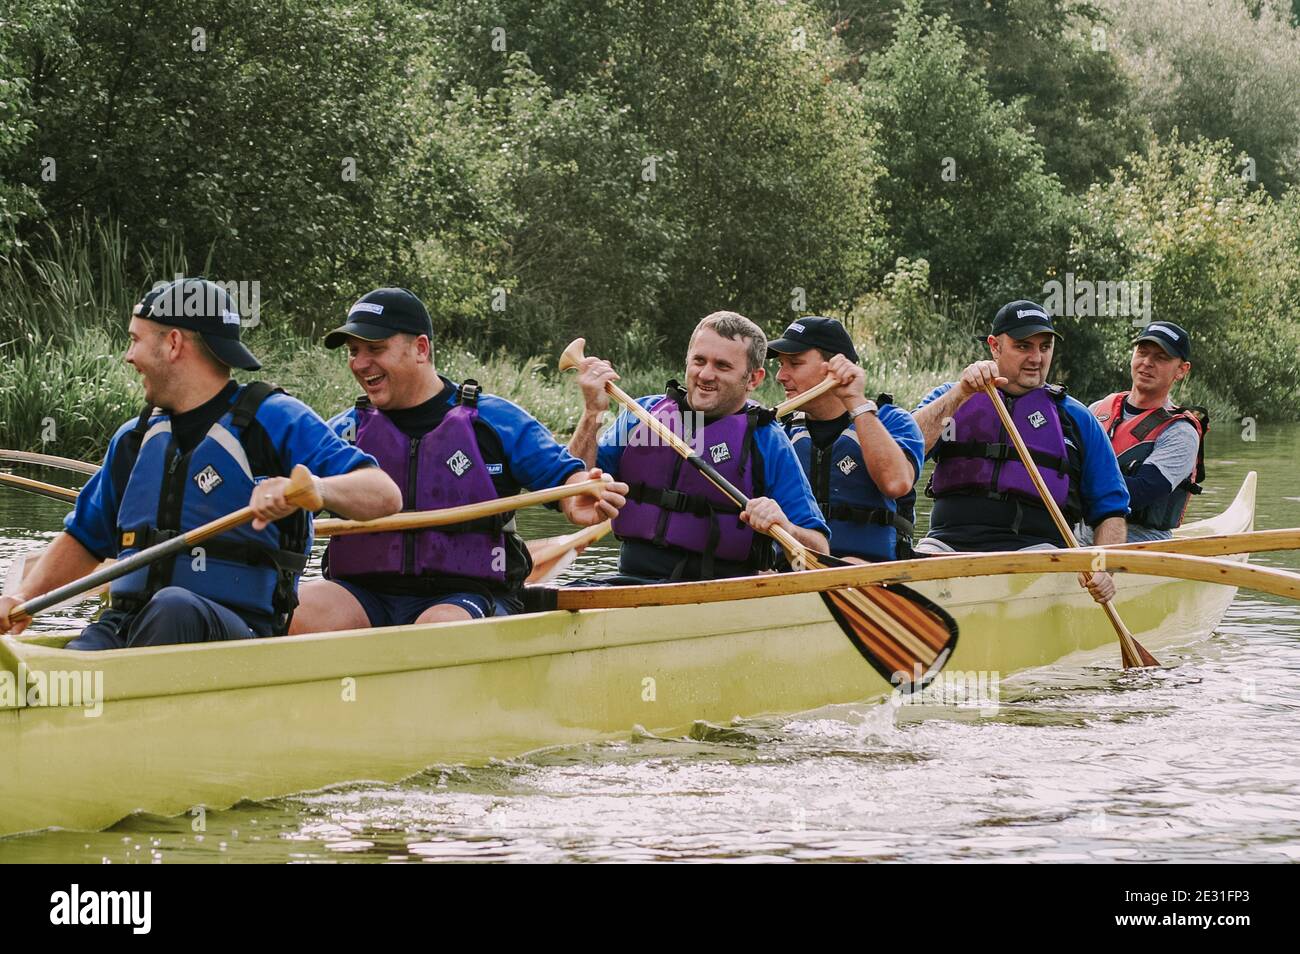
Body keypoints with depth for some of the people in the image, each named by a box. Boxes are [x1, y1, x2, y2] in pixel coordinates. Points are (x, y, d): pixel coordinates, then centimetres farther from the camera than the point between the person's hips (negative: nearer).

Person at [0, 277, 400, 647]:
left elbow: (385, 495, -11)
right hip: (125, 625, 4)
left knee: (174, 607, -41)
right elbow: (84, 538, 31)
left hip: (238, 633, -4)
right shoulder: (135, 440, 20)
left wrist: (315, 488, -33)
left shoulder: (276, 420, 0)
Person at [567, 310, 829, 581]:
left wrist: (785, 528, -21)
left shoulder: (767, 442, 4)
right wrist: (592, 414, -4)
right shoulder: (642, 413, 13)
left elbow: (819, 554, 2)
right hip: (631, 578, 4)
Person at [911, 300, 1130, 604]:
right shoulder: (950, 398, 19)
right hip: (951, 541, 1)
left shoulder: (1076, 418, 18)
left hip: (1033, 546, -1)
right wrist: (962, 393, -10)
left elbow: (1110, 511, 17)